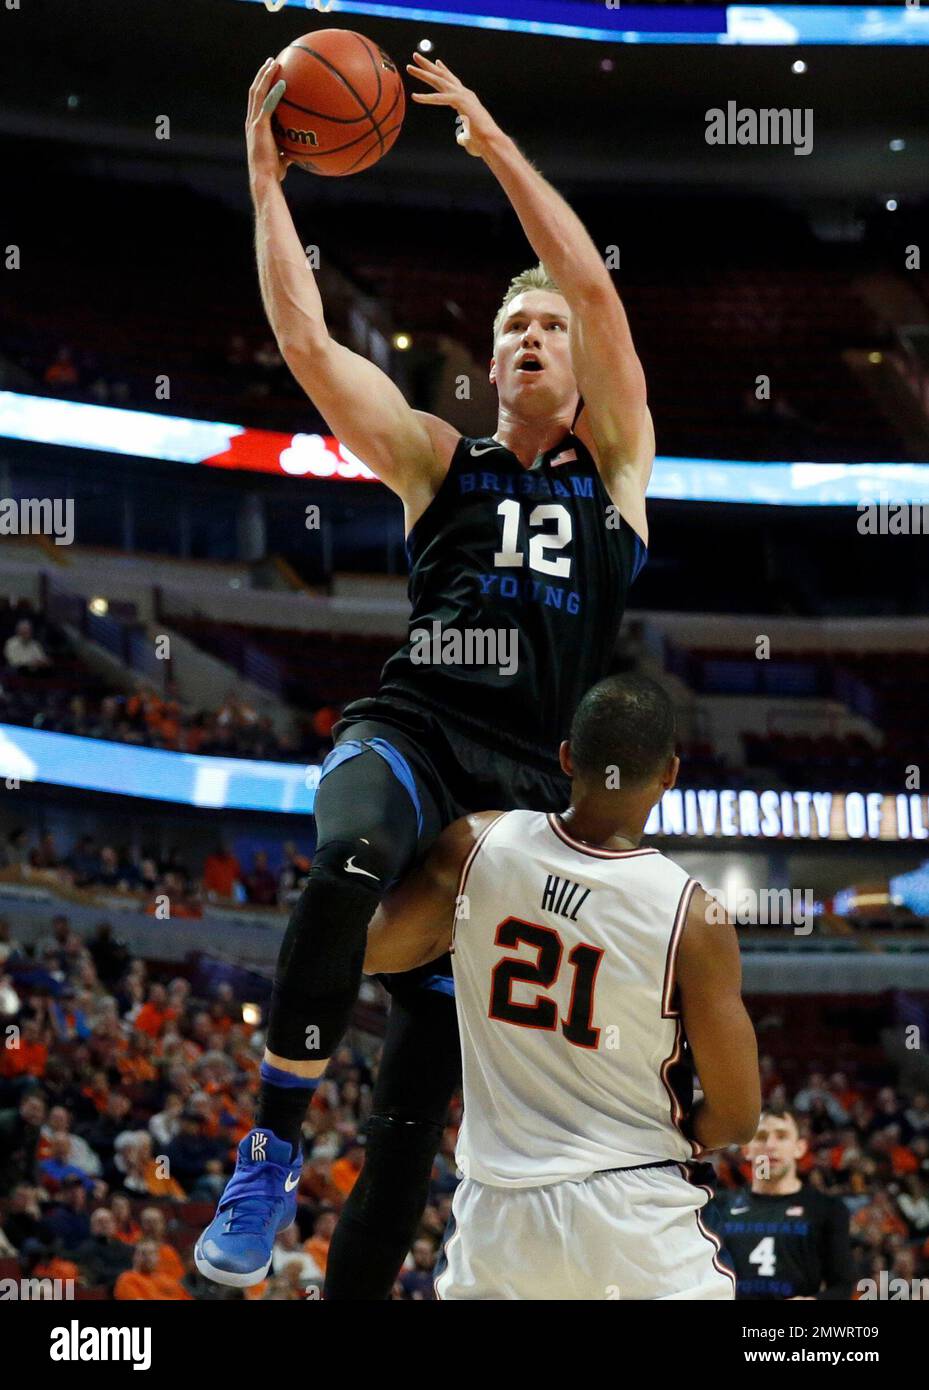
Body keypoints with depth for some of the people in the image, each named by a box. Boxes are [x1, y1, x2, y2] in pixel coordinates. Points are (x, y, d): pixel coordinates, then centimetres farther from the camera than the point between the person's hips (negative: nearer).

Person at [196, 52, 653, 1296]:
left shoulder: (615, 467, 16)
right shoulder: (440, 461, 17)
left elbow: (596, 288, 4)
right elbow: (305, 340, 9)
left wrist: (494, 141, 3)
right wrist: (266, 177, 7)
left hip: (529, 773, 1)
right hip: (413, 729, -1)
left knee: (422, 1088, -1)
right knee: (350, 868, -39)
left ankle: (353, 1295, 6)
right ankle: (273, 1147, -29)